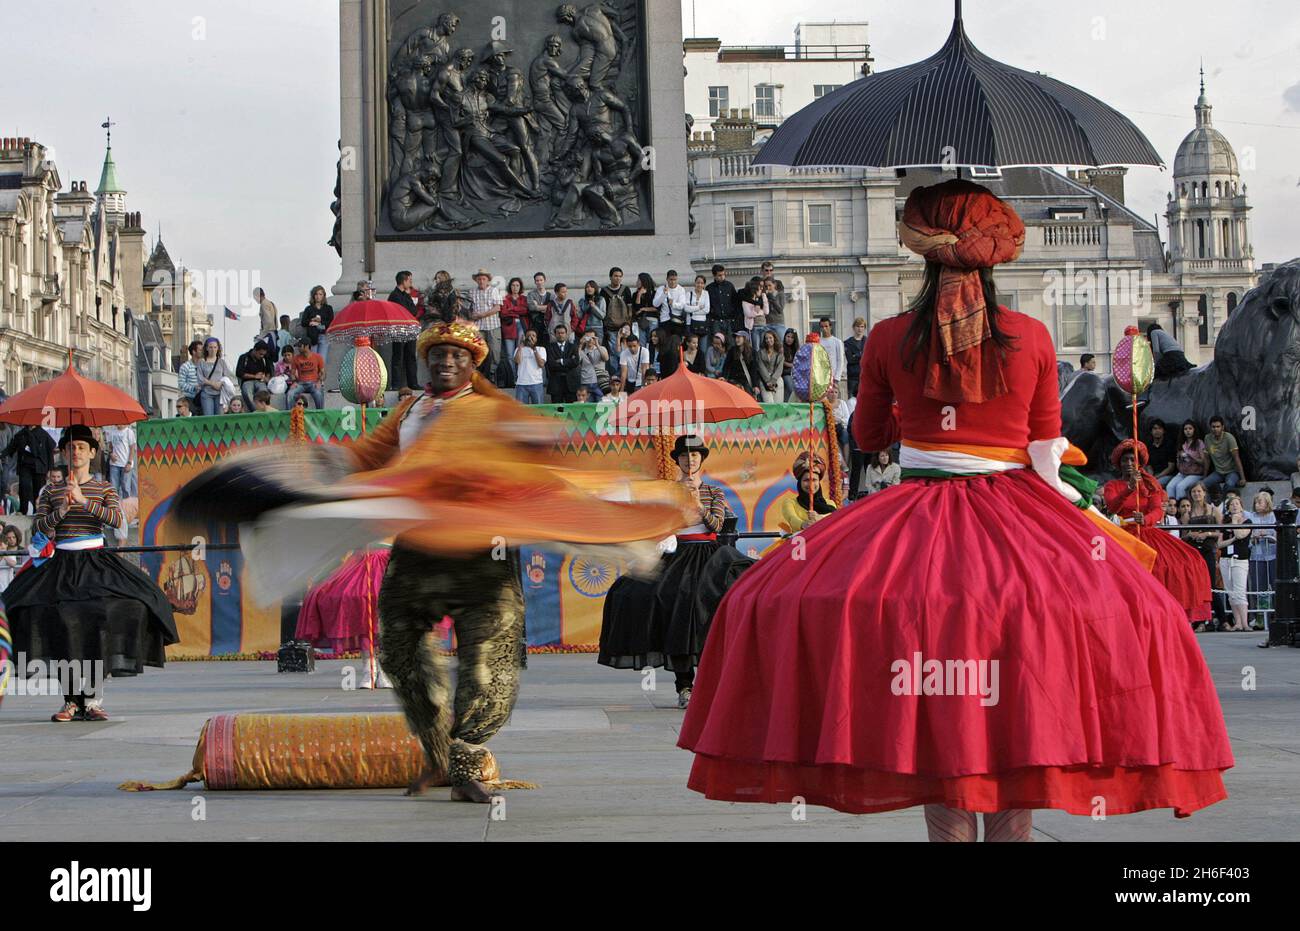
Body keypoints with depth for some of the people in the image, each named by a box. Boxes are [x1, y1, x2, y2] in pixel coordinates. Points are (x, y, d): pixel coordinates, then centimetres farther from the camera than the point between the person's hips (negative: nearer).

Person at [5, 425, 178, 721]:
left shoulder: (104, 488, 10)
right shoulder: (51, 492, 12)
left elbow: (117, 519, -7)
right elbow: (38, 530, 3)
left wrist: (84, 502, -15)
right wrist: (63, 508, -10)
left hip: (96, 563, -1)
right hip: (61, 564, 1)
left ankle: (93, 700, -14)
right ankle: (71, 700, -11)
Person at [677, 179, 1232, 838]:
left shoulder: (888, 338, 1)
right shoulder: (1032, 337, 1)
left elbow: (867, 436, 15)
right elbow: (1046, 448, 9)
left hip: (917, 514, 0)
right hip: (1015, 514, 1)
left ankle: (948, 825, -9)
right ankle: (1011, 824, -4)